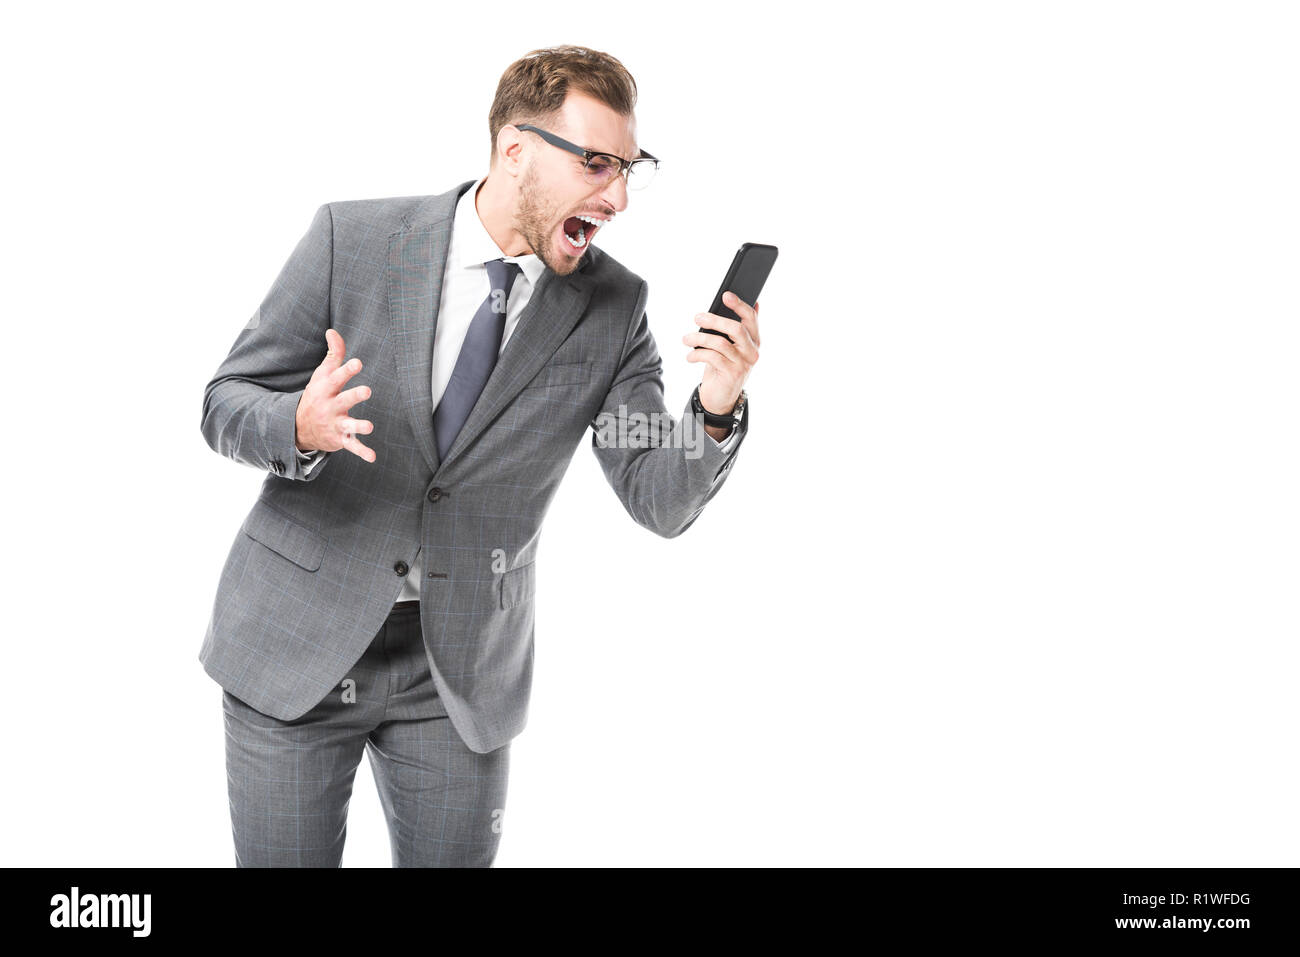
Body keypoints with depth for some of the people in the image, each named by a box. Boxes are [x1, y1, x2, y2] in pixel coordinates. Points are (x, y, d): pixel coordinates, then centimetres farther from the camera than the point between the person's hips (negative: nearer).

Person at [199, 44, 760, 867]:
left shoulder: (613, 306, -5)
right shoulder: (353, 237, -10)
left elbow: (661, 501, -7)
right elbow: (227, 404, -5)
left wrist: (717, 408, -27)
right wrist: (303, 428, -28)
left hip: (463, 667, 2)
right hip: (293, 640, -1)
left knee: (454, 858, 12)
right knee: (284, 860, 10)